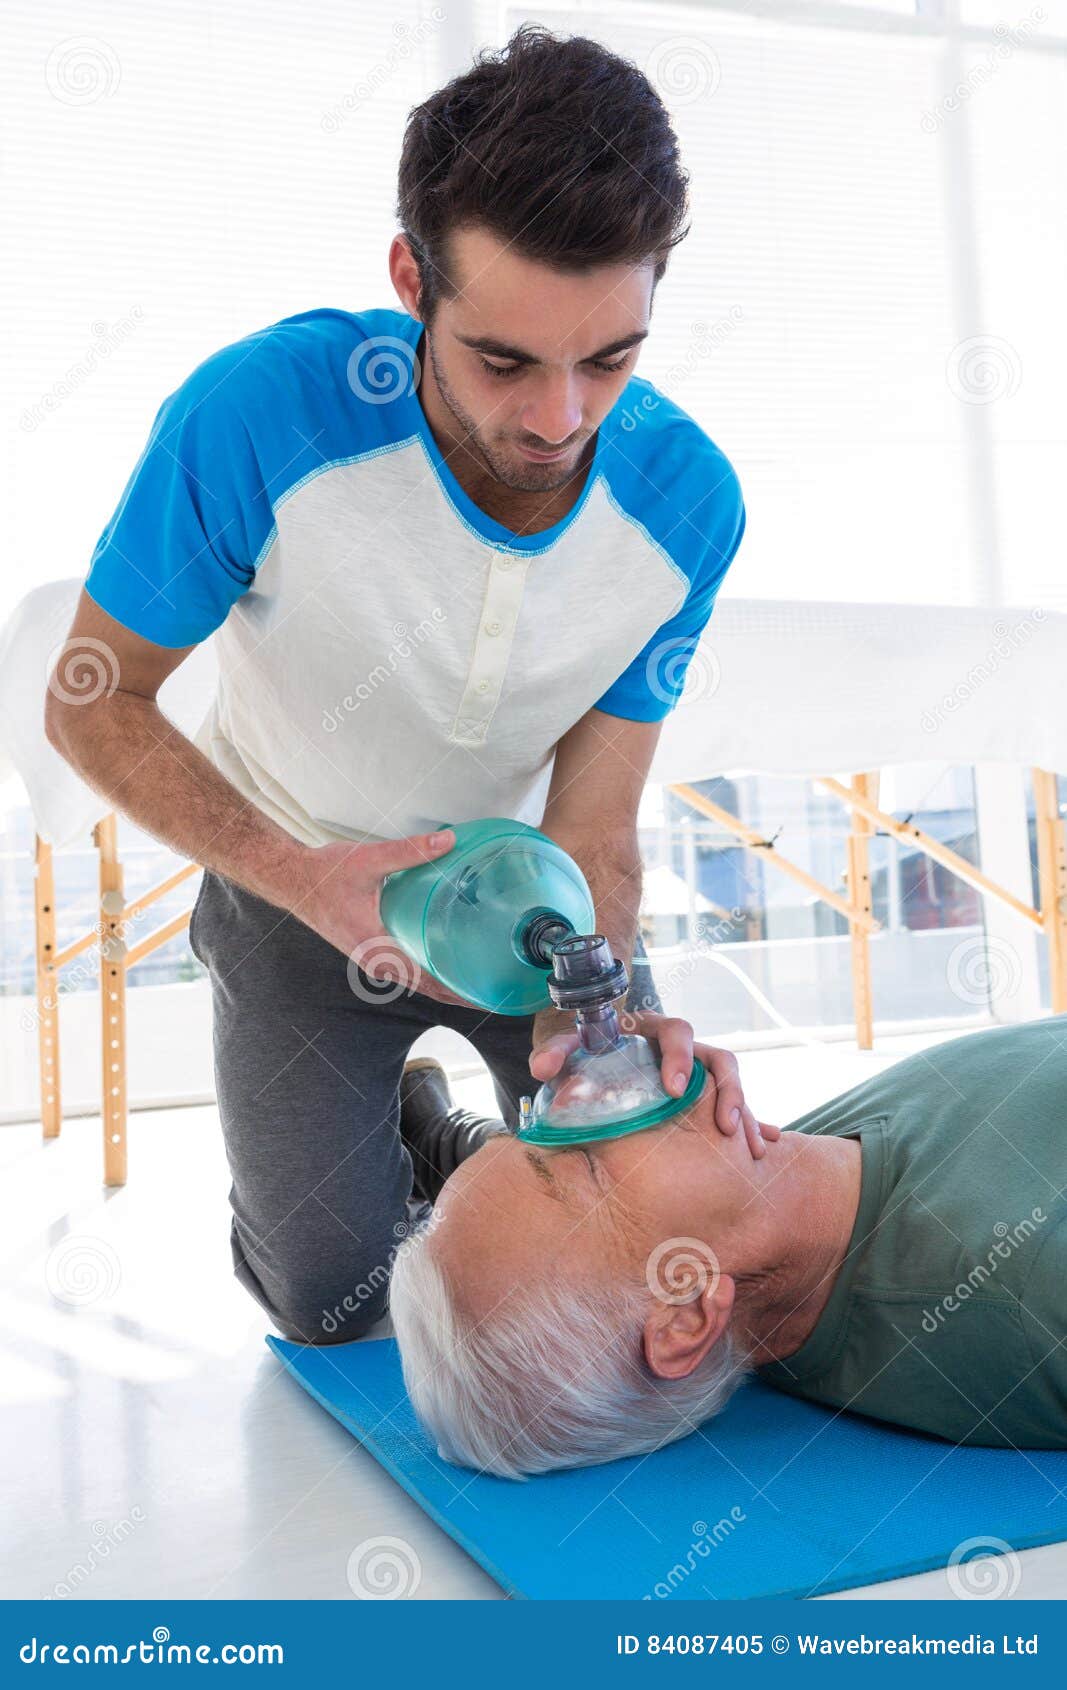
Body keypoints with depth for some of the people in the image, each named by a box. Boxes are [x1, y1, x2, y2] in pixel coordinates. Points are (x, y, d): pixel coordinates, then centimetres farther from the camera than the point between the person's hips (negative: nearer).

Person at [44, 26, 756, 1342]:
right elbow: (93, 702, -20)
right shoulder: (255, 418, -32)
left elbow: (591, 833, -19)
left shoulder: (688, 504, -23)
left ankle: (480, 1158, 35)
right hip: (298, 883, -2)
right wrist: (309, 882, -34)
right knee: (331, 1300, -1)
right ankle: (399, 1133, 32)